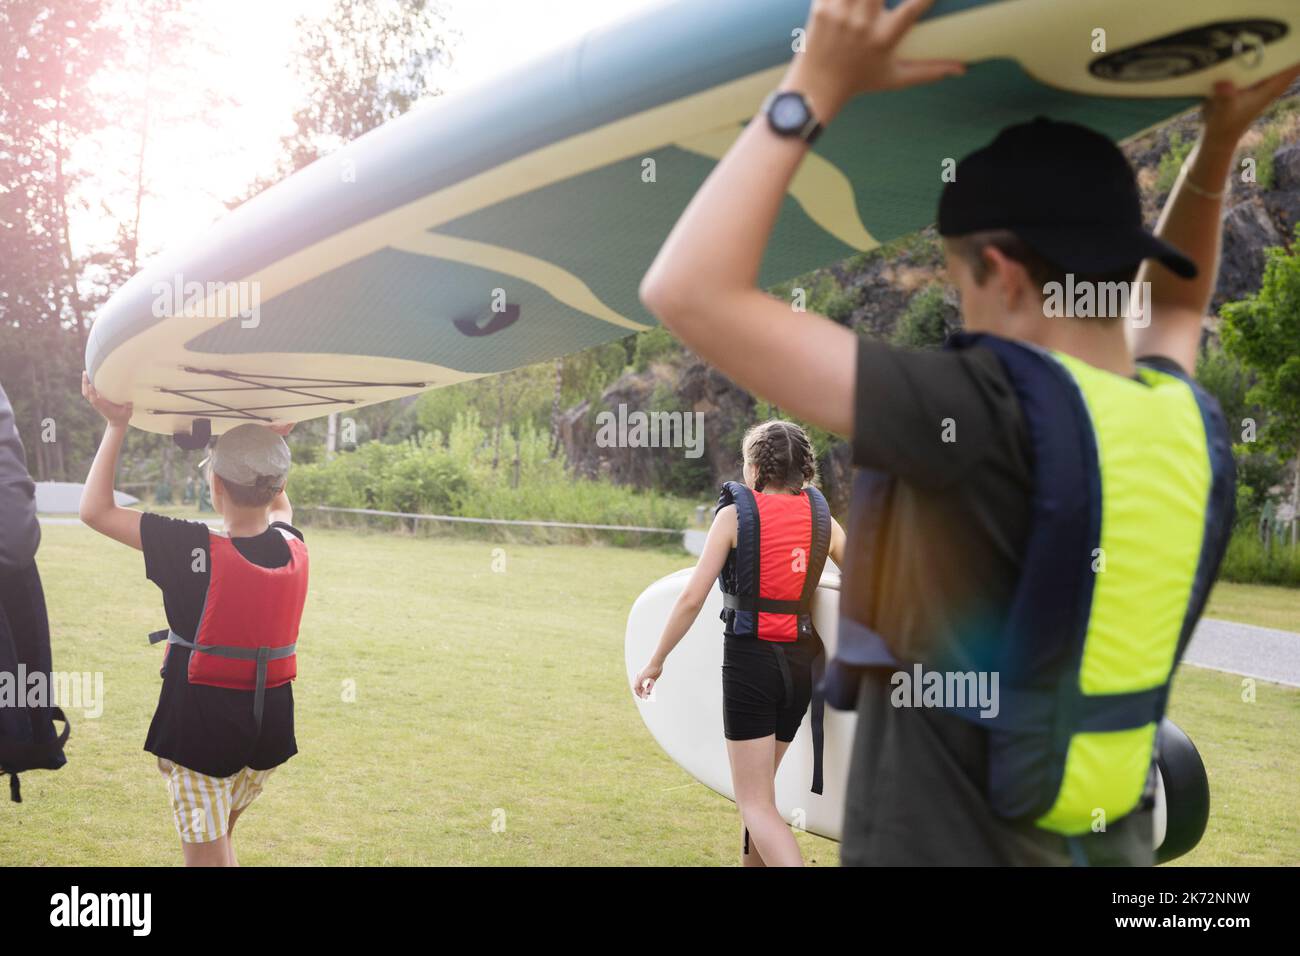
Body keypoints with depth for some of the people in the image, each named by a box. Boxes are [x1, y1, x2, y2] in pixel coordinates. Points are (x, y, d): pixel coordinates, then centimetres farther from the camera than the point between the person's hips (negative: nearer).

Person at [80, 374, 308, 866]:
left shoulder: (195, 550, -21)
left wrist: (116, 426, -9)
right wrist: (270, 443, 17)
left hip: (203, 724, -5)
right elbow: (279, 504, 22)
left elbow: (95, 510, -13)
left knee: (206, 854, 7)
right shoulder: (293, 548, -5)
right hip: (269, 724, 5)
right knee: (219, 836, 26)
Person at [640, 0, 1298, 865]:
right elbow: (1175, 302, 24)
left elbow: (690, 291, -24)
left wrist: (815, 89, -18)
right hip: (1111, 844, 7)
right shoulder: (1188, 424, -2)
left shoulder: (991, 415, -24)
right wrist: (1221, 142, 17)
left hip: (942, 843, -7)